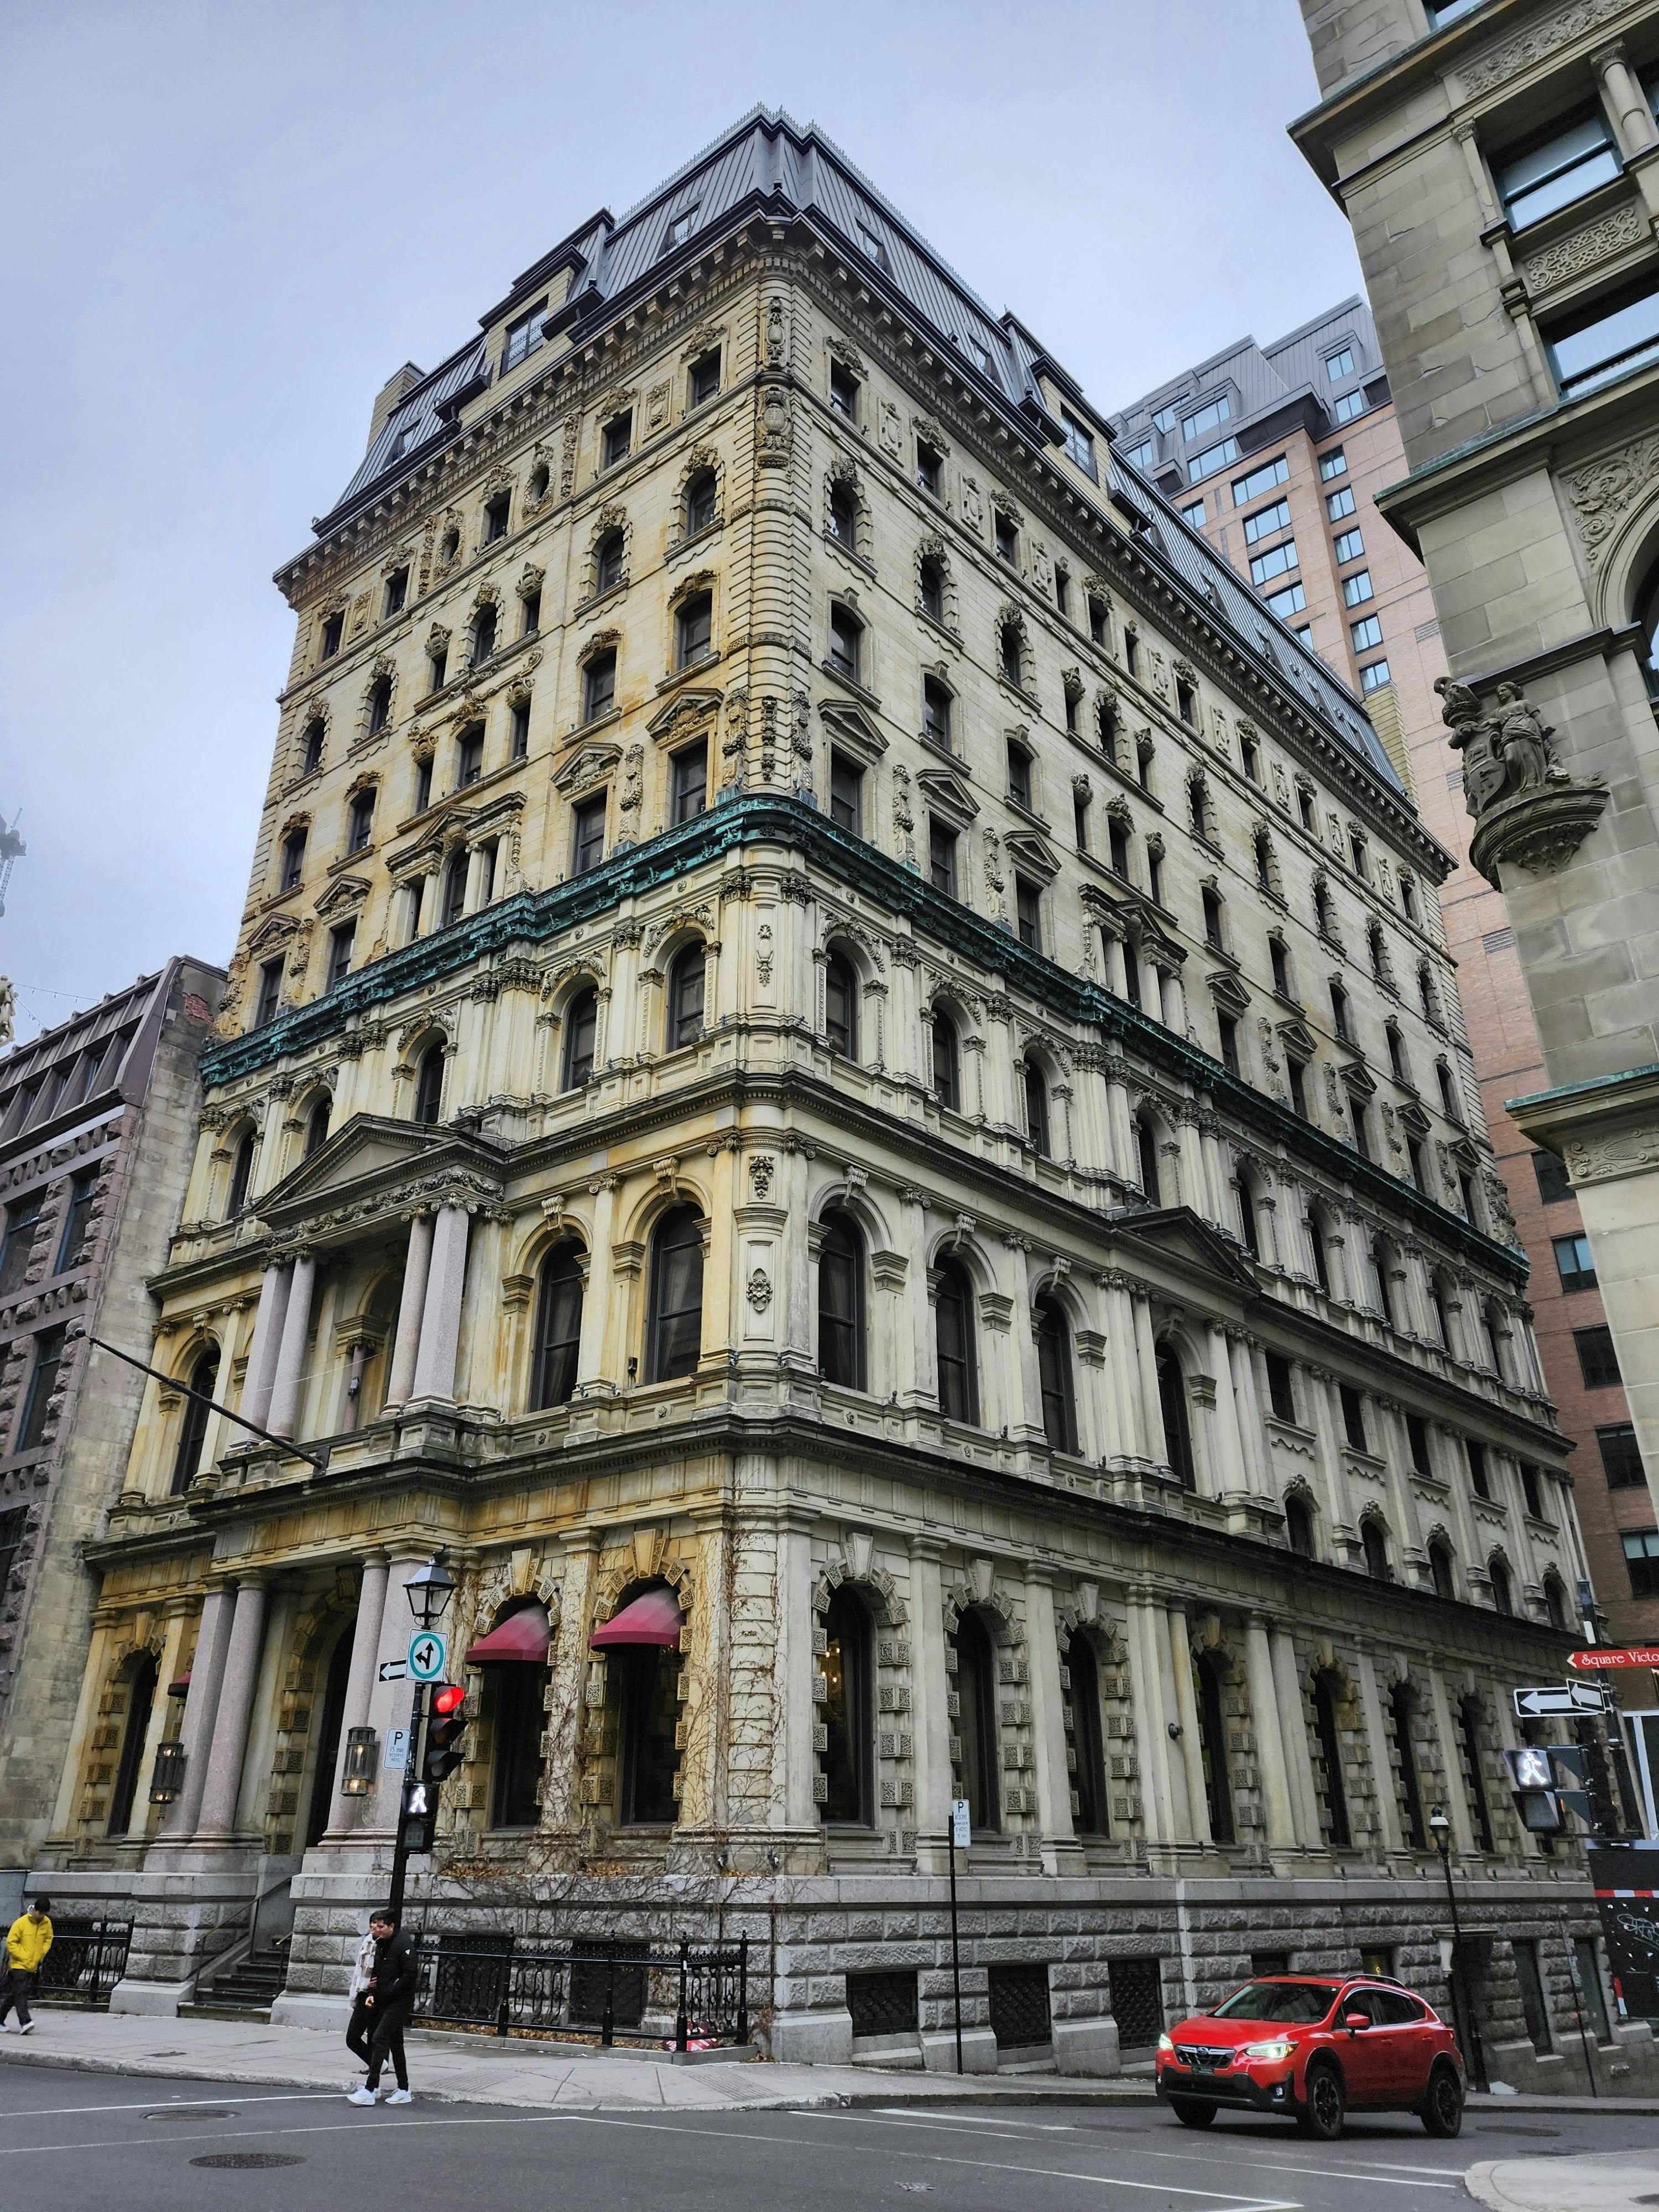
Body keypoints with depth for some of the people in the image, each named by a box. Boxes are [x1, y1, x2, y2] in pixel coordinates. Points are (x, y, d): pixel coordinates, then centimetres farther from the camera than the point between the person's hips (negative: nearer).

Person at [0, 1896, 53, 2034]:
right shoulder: (21, 1923, -15)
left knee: (14, 1994, 12)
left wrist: (41, 1955, 2)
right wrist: (24, 1957, -14)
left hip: (34, 1966, 5)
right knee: (21, 1992, -14)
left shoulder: (47, 1923, -1)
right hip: (19, 1964, -5)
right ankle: (25, 2022, -19)